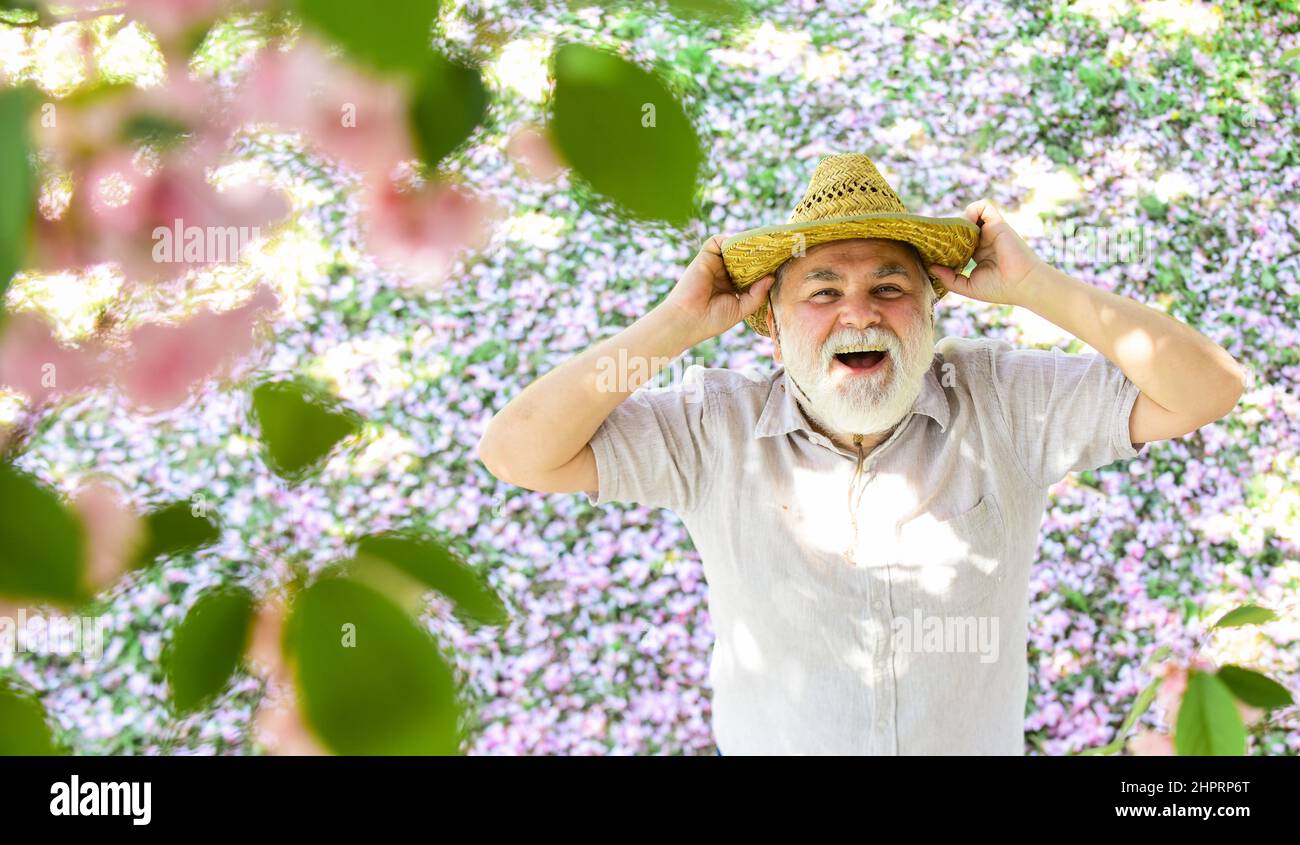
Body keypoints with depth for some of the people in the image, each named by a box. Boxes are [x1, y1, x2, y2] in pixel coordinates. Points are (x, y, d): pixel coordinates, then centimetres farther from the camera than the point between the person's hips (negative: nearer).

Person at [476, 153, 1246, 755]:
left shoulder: (1004, 403, -9)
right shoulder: (716, 427, -11)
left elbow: (1205, 392, -14)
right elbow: (515, 454, -16)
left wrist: (1032, 285, -19)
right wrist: (677, 324, -19)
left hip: (979, 741, 1)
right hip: (768, 742, 0)